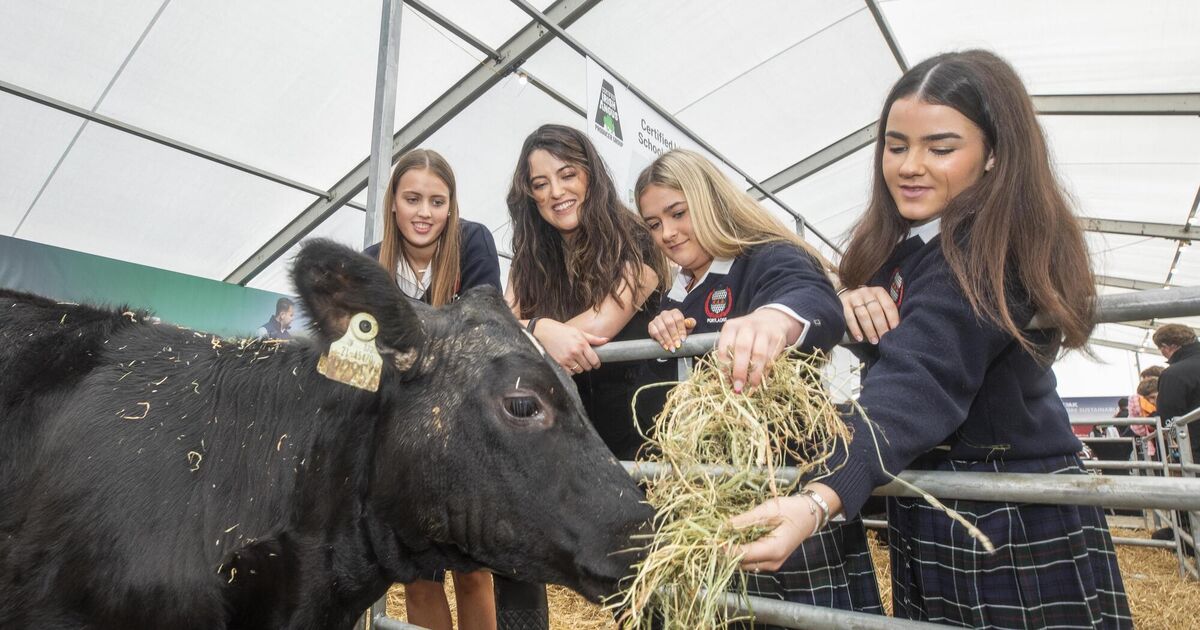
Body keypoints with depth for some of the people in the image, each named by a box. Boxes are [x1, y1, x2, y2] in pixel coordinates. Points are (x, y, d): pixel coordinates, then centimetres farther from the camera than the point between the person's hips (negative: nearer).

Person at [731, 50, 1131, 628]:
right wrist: (852, 301, -19)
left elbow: (918, 386, -37)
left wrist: (818, 503, -49)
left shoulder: (986, 253, -23)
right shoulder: (900, 241, 4)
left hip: (1013, 528, -7)